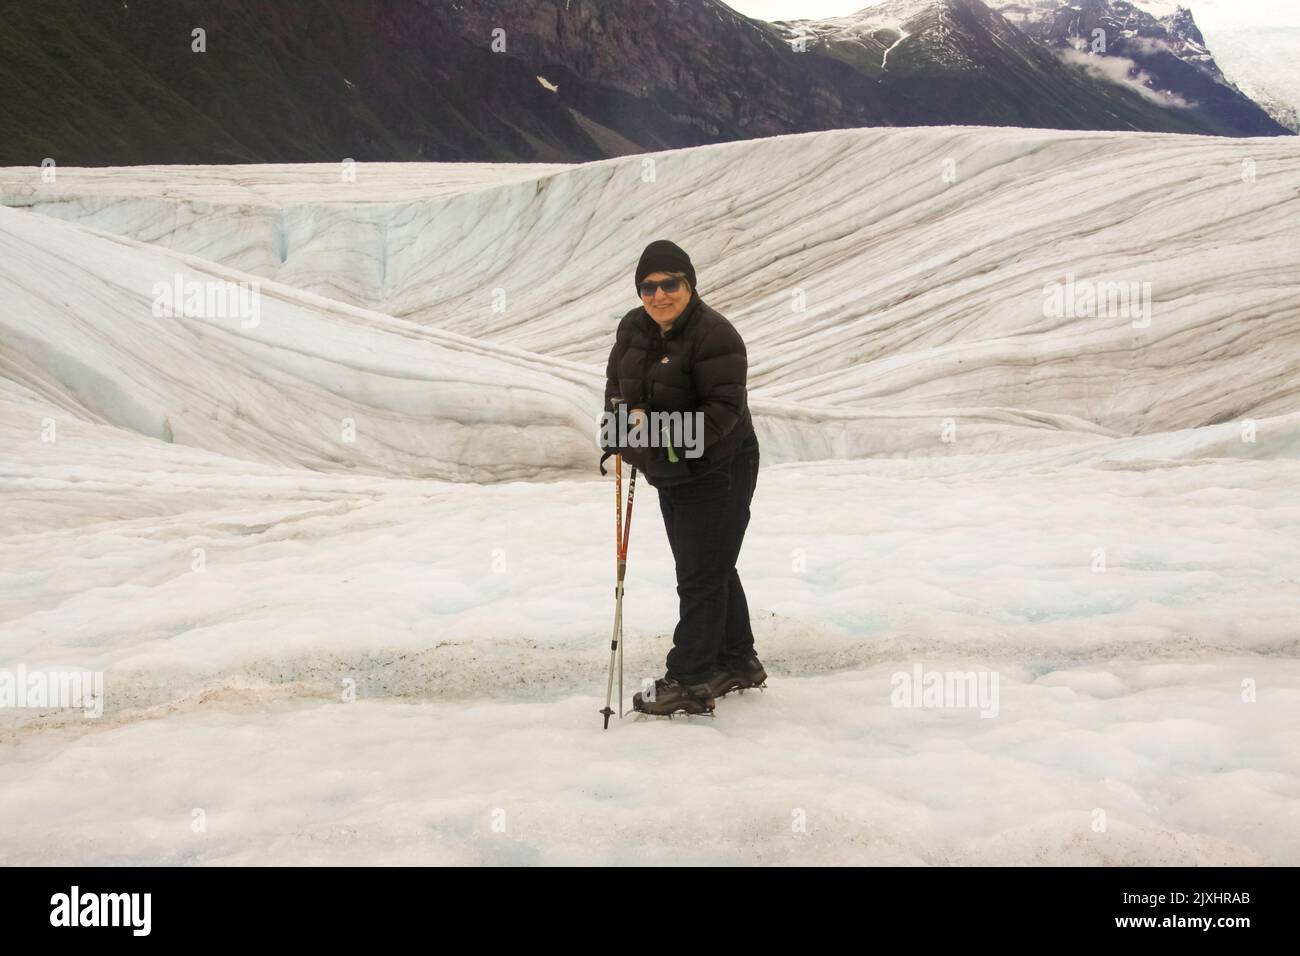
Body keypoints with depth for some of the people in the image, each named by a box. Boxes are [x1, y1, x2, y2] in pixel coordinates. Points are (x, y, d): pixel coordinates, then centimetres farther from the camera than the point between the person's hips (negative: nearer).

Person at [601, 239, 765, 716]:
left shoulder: (713, 334, -20)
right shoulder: (633, 328, 4)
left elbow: (725, 407, -24)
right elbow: (616, 383, 11)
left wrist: (677, 439, -31)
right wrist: (629, 413, -9)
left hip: (717, 473, -8)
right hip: (671, 476, 9)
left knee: (701, 578, -5)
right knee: (712, 571, 18)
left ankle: (690, 682, 0)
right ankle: (738, 663, 31)